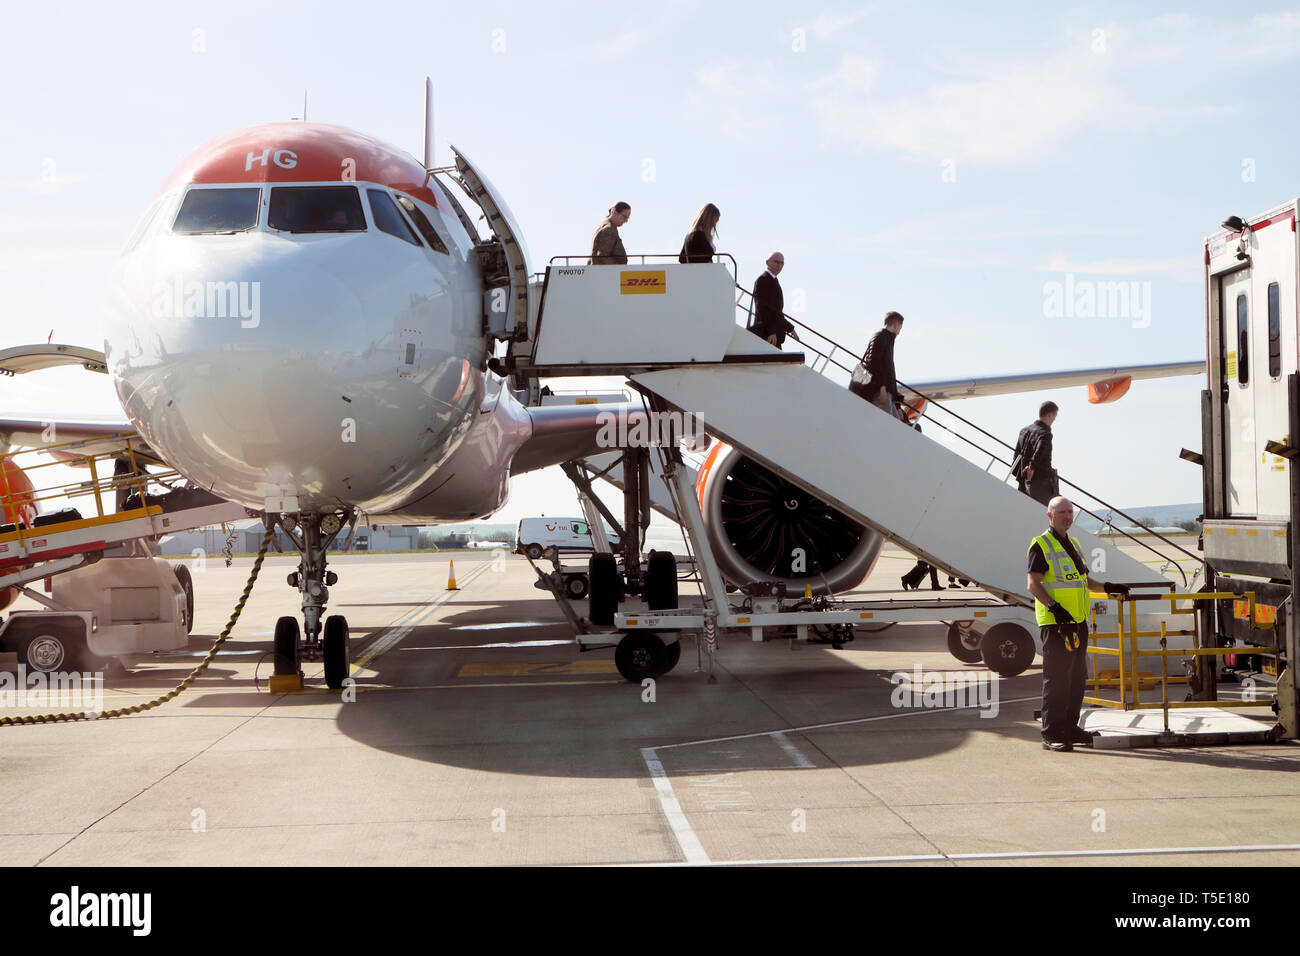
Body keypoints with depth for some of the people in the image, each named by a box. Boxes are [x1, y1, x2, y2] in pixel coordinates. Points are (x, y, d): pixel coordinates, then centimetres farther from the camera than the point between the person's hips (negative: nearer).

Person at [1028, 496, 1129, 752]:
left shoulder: (1073, 544, 20)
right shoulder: (1041, 545, -6)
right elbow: (1033, 584, -13)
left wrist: (1106, 587, 10)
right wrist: (1054, 607, -25)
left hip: (1078, 621, 8)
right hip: (1055, 624, -8)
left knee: (1077, 677, 11)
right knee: (1056, 678, -9)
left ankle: (1070, 728, 20)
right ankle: (1051, 735, -6)